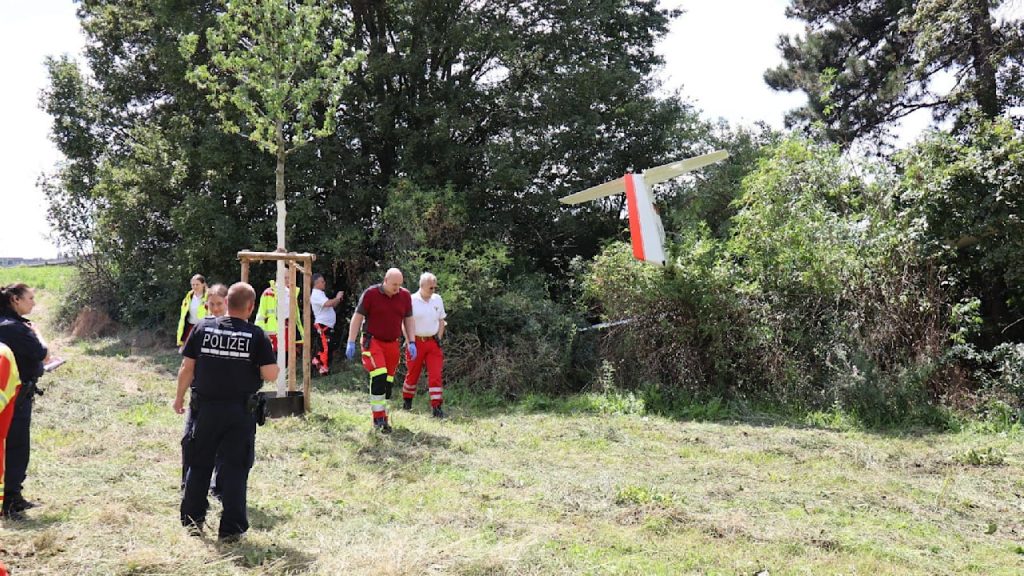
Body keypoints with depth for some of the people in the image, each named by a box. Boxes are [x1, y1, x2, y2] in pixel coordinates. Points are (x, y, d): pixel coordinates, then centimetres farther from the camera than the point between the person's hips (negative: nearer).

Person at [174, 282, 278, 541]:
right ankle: (231, 528, 9)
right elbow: (270, 375, -12)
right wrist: (274, 367, 10)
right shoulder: (256, 335, -8)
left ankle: (192, 520, 28)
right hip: (240, 412, -2)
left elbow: (187, 369, 0)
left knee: (198, 464, 17)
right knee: (234, 468, 6)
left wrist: (179, 397, 14)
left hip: (204, 408, 2)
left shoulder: (203, 328, -1)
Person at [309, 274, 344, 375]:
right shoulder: (316, 294, -14)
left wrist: (338, 299, 6)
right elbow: (328, 303, -29)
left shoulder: (320, 294, 18)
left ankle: (317, 363, 23)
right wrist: (337, 298, -13)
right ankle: (324, 368, -3)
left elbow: (331, 305, 20)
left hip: (328, 325, 10)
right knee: (325, 348, -8)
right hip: (322, 325, -10)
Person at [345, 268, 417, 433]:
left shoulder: (405, 296, 3)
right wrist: (351, 342, -8)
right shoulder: (370, 294, -9)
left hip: (392, 344, 5)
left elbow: (409, 319, 12)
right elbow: (357, 317, -4)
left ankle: (382, 419, 16)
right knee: (379, 376, -20)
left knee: (388, 382, 6)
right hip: (372, 342, -4)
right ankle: (378, 417, -13)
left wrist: (411, 342, 5)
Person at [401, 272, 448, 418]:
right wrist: (410, 342, -8)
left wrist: (439, 338, 4)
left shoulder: (438, 299, 6)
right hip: (416, 342, -3)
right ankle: (407, 400, 31)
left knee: (436, 375, -5)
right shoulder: (411, 301, -8)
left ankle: (436, 407, -4)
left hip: (433, 342, 3)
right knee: (412, 374, 9)